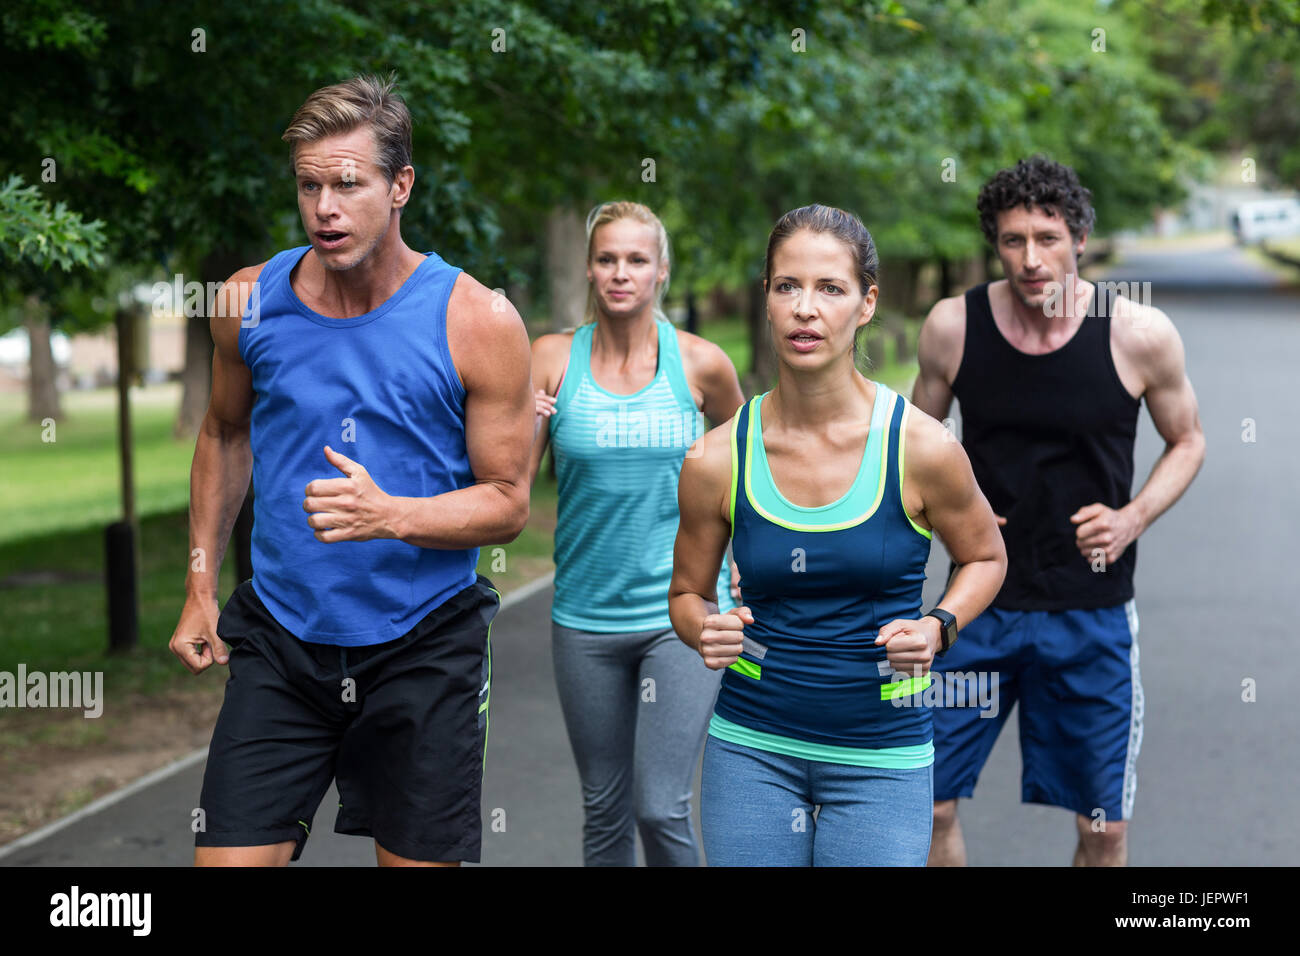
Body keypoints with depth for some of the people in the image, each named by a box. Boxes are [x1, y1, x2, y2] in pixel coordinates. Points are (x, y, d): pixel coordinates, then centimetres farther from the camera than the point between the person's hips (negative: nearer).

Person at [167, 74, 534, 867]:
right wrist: (201, 586, 14)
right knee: (229, 853, -3)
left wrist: (389, 515, -24)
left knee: (419, 856, 9)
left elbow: (508, 502, -7)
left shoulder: (478, 323, -11)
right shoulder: (251, 300, -2)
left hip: (424, 650, -2)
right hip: (280, 641, 2)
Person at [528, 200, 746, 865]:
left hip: (682, 611, -2)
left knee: (661, 808, -10)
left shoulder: (700, 363, -3)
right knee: (605, 811, 11)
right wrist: (525, 425, -20)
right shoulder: (553, 358, -3)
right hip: (585, 616, 2)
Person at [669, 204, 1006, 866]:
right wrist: (705, 631, -13)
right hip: (751, 748, 2)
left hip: (882, 755, -1)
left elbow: (984, 557, 8)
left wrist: (937, 628, -11)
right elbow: (687, 592, 9)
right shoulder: (717, 459, -6)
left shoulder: (920, 447, -10)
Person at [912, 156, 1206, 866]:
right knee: (925, 802, 1)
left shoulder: (1140, 334, -9)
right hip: (981, 603, 1)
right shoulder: (952, 326, -5)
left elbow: (1186, 441, 7)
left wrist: (1133, 519, -10)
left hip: (1092, 613, -1)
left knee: (1103, 828, 6)